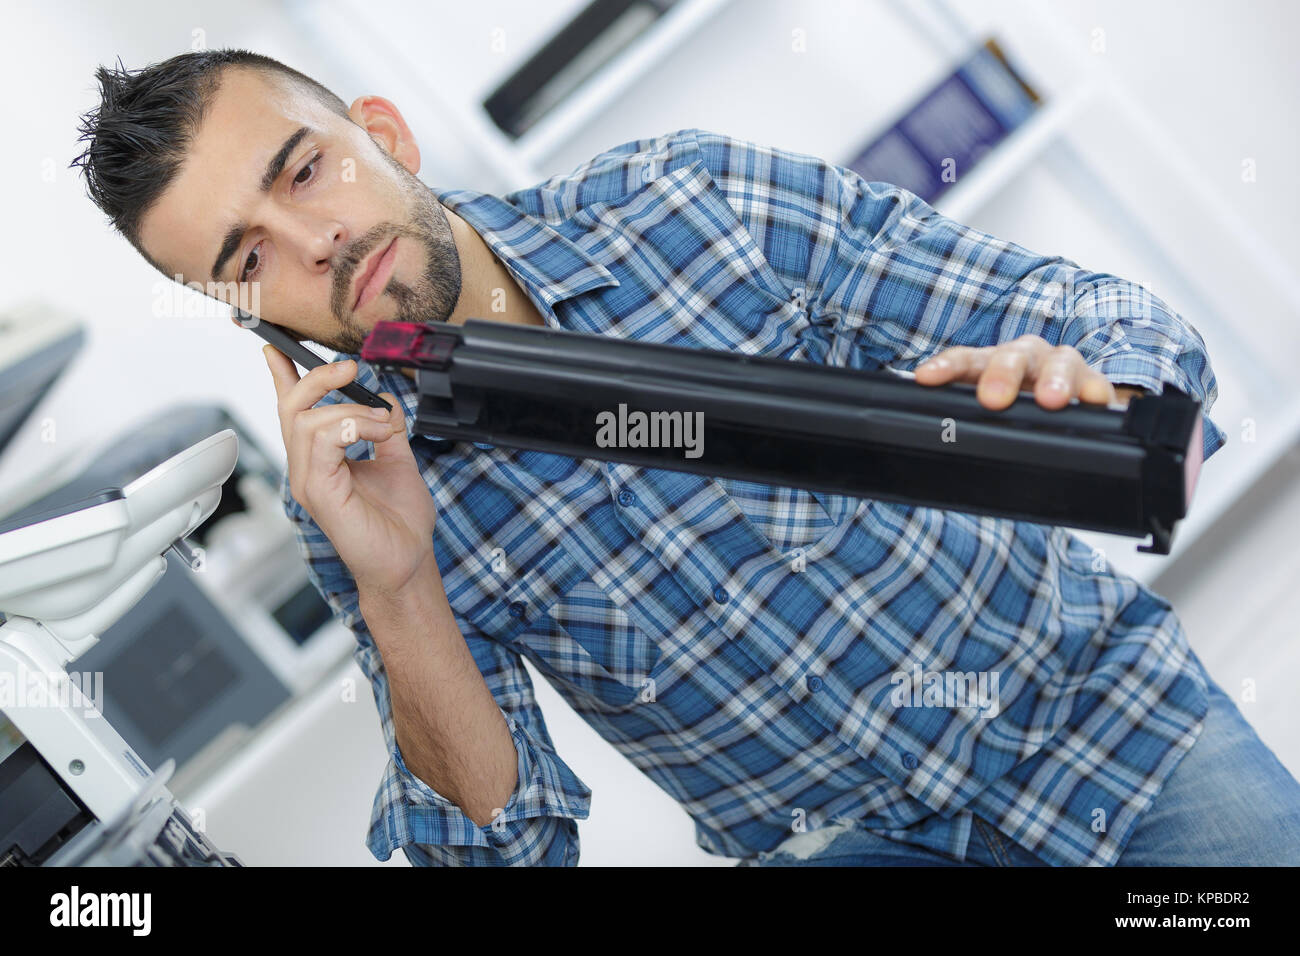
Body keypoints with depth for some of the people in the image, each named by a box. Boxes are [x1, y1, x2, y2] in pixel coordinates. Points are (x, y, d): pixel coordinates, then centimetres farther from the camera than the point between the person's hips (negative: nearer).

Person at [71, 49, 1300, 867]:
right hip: (845, 843, 1)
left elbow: (1113, 323, -9)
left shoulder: (691, 203, -10)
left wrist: (1092, 396, -32)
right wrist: (396, 596, -24)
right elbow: (503, 844, -9)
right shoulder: (361, 494, -7)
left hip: (1096, 707, 0)